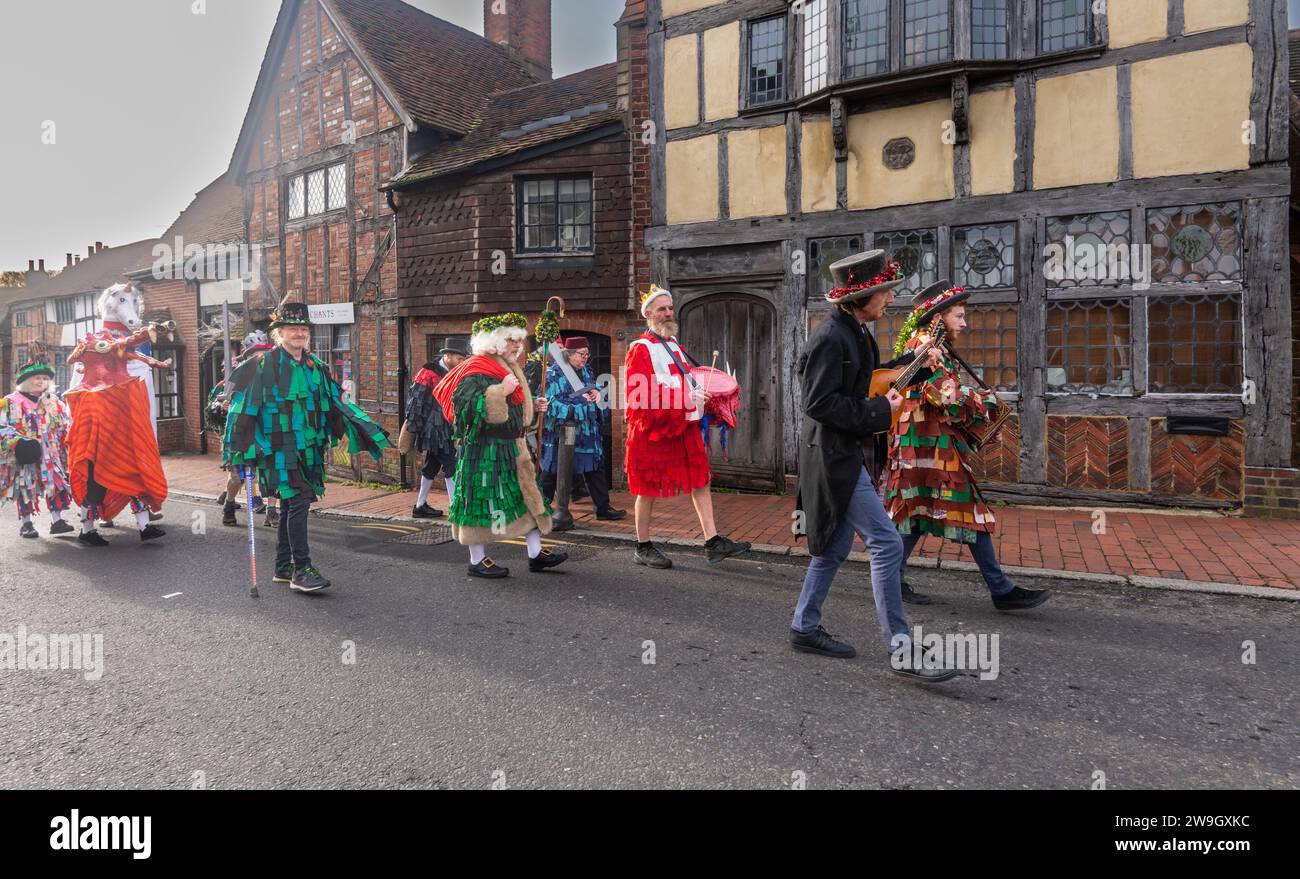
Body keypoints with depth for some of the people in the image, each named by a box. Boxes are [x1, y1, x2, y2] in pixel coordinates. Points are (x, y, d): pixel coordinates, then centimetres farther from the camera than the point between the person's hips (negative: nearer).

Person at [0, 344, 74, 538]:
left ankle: (56, 520, 4)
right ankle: (25, 523, 11)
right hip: (24, 456, -3)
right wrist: (17, 442, -18)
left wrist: (68, 439, 3)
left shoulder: (54, 402, 10)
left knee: (56, 485, -1)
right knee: (24, 486, 2)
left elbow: (66, 425, 17)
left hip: (50, 454, 3)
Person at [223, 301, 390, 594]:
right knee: (298, 503, -12)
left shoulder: (315, 366, 11)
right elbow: (243, 410, -8)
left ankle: (283, 568, 24)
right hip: (279, 451, -7)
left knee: (291, 506, 13)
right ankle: (301, 570, -6)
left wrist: (369, 432, 10)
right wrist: (240, 452, -12)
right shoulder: (264, 365, -8)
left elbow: (337, 403, 16)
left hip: (309, 451, 7)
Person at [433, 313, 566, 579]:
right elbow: (466, 407, -25)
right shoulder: (476, 371, -13)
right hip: (483, 450, -9)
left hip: (511, 447, 10)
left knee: (528, 495, 9)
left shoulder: (509, 369, 17)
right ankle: (477, 560, 11)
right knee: (482, 497, -1)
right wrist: (499, 392, -28)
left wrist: (534, 408, 13)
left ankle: (536, 553, 17)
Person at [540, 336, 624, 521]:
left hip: (587, 433, 7)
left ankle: (603, 508, 14)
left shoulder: (586, 371, 12)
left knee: (595, 469, 7)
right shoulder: (553, 373, -10)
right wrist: (580, 400, -21)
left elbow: (596, 388, 24)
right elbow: (550, 402, -18)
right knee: (552, 471, 4)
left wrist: (597, 392, -2)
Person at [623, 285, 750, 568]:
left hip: (684, 426, 8)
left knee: (700, 481, 4)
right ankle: (643, 548, 14)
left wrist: (698, 393, 9)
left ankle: (713, 542, 8)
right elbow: (640, 394, -20)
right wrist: (684, 397, -24)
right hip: (653, 428, -8)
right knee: (648, 488, 2)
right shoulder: (641, 349, -10)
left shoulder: (673, 344, 16)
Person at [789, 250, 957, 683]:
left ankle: (805, 627, 26)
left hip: (854, 456, 10)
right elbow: (818, 402, -22)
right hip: (836, 456, -10)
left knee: (835, 546, 15)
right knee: (886, 542, -11)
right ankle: (900, 649, -4)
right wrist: (879, 411, -17)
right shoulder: (830, 337, -17)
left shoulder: (858, 332, 13)